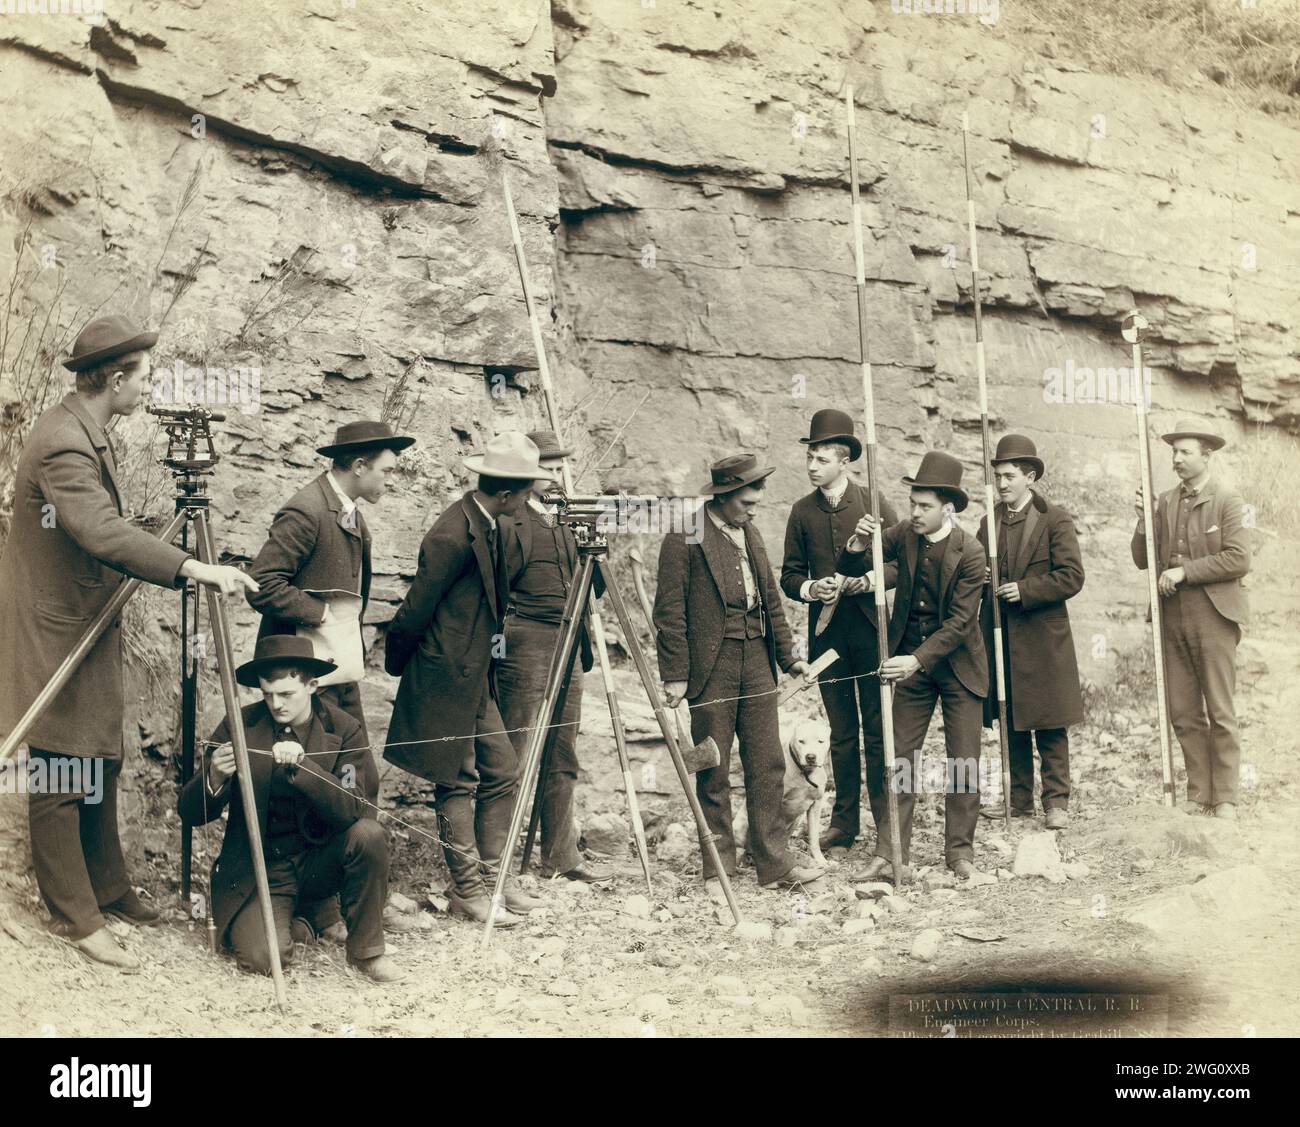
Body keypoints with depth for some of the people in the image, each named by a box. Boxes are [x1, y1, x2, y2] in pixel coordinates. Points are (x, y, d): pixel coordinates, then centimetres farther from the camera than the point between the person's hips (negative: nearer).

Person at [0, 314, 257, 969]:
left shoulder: (85, 431, 9)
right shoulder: (63, 443, -23)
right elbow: (103, 533, -36)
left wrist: (177, 567, 15)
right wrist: (191, 568, -40)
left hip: (88, 628, 10)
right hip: (54, 633, -10)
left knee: (100, 764, 16)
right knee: (61, 776, -1)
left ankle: (107, 889, 28)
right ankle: (76, 917, 7)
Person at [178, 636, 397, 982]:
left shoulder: (344, 730, -8)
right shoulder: (239, 726, -7)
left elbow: (351, 811, -22)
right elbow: (191, 813, -7)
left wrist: (302, 766, -37)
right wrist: (214, 777, -30)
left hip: (319, 861, 1)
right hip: (259, 867, -1)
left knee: (368, 834, -30)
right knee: (264, 958, -25)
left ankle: (366, 949, -9)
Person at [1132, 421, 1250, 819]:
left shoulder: (1228, 500, -2)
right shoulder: (1165, 502, 10)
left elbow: (1239, 559, -12)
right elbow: (1143, 560, 9)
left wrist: (1184, 571, -14)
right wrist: (1145, 519, -5)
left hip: (1213, 615, -5)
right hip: (1173, 618, 5)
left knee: (1220, 713, 0)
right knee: (1183, 714, 6)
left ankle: (1224, 799, 6)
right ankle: (1198, 796, 14)